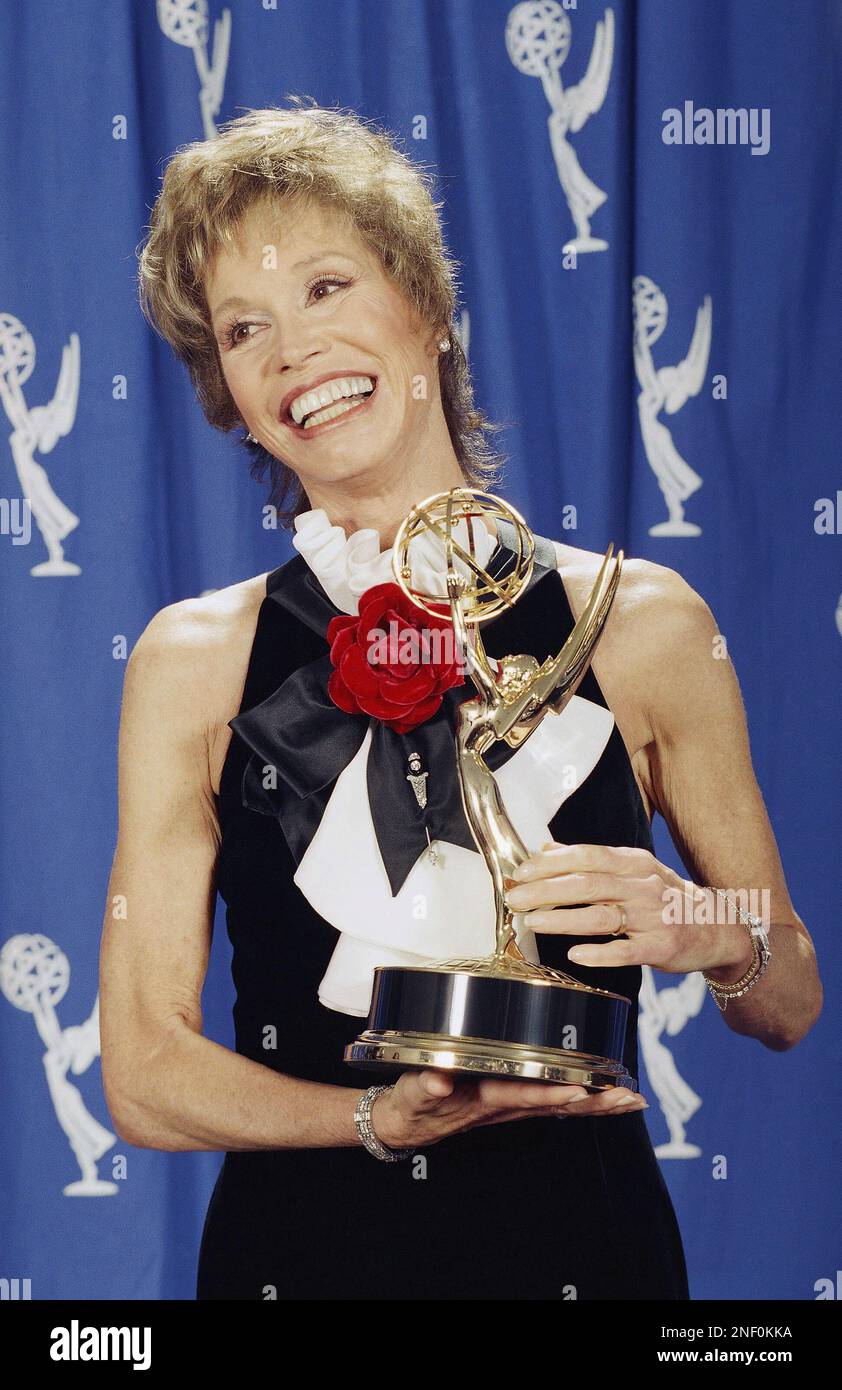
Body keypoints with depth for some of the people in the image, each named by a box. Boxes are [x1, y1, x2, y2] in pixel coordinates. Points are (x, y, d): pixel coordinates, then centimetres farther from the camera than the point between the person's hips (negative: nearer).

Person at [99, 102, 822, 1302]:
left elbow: (789, 1007, 5)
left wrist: (715, 936, -16)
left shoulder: (643, 627, -4)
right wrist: (378, 1120, -22)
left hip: (577, 1246, 0)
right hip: (298, 1251, 0)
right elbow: (144, 1077, -6)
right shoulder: (194, 661, -3)